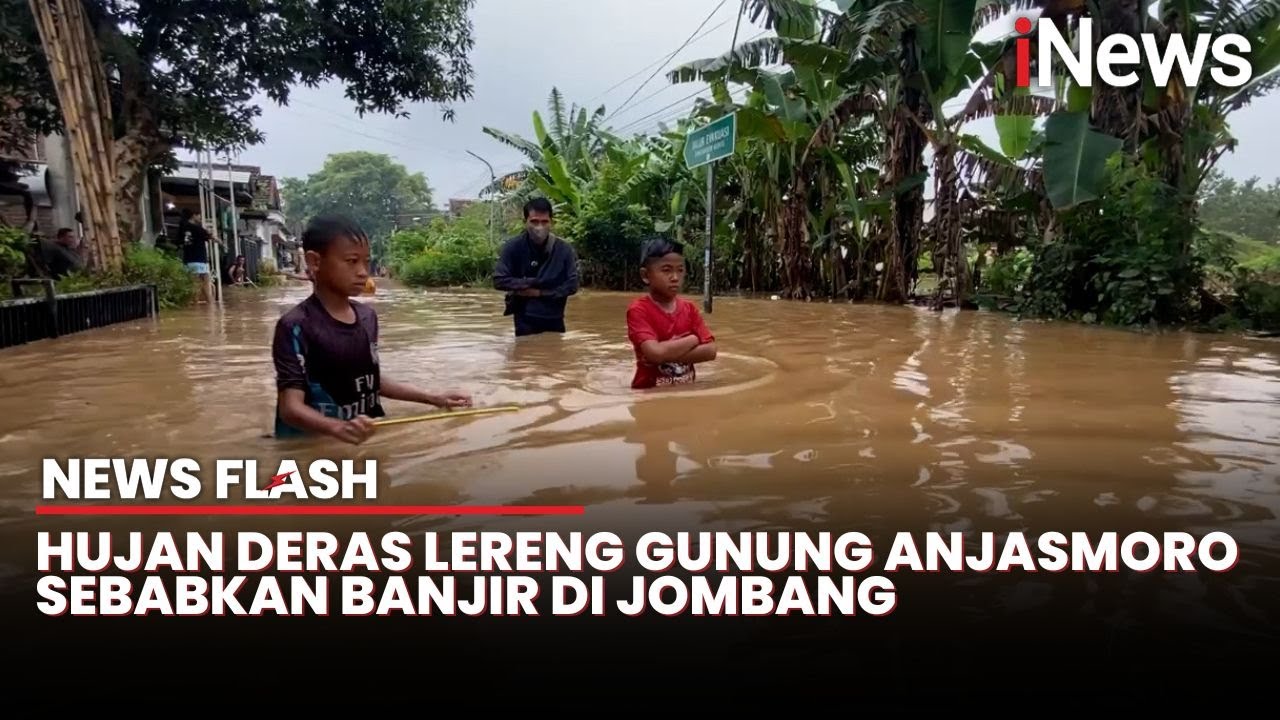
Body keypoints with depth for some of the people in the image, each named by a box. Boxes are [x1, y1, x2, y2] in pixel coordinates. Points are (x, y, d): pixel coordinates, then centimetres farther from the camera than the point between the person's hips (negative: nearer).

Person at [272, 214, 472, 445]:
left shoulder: (368, 317, 6)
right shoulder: (296, 326, -15)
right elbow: (290, 407, -22)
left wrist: (432, 398, 9)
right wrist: (339, 428, -40)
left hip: (367, 440, 6)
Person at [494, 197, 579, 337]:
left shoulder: (564, 249, -8)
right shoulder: (513, 247, -9)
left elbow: (572, 285, -8)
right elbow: (499, 280, -11)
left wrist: (540, 292, -15)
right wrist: (532, 282, -18)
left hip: (554, 319, 2)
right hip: (525, 320, -2)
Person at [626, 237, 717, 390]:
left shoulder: (689, 308, 5)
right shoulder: (638, 309, -10)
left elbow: (710, 351, -5)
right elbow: (655, 353, -22)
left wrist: (669, 353, -15)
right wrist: (692, 340, -11)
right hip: (649, 392, -3)